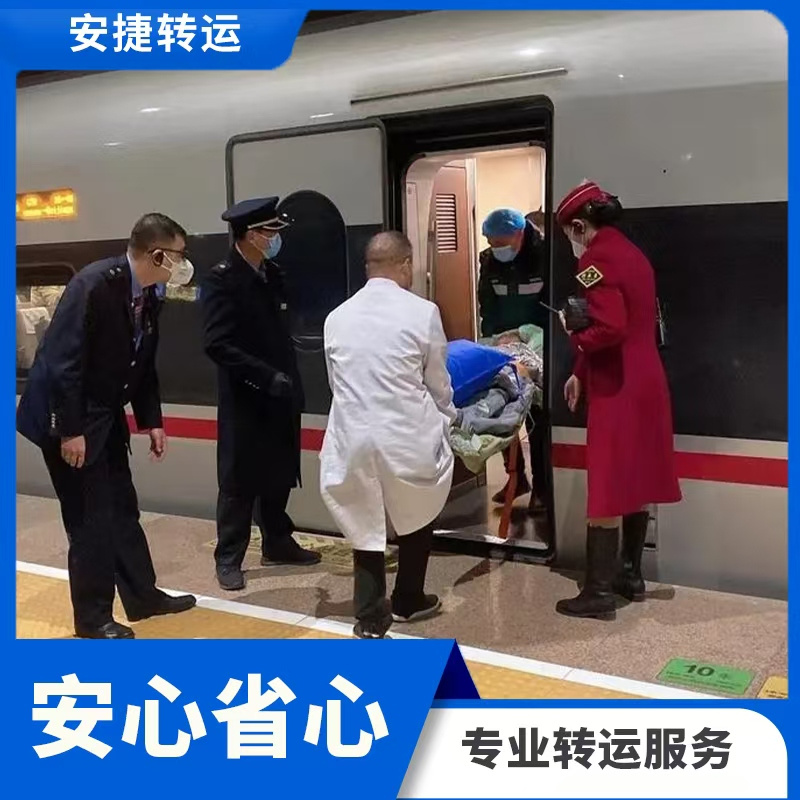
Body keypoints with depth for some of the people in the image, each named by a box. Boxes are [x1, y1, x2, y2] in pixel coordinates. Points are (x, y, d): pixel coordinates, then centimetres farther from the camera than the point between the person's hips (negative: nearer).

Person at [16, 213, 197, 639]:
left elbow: (142, 367, 11)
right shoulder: (94, 284, -24)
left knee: (122, 508, 16)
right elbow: (63, 360, -25)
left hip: (107, 416, 8)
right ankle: (92, 617, 15)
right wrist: (70, 430, -23)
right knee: (90, 518, -1)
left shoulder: (148, 298, 1)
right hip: (68, 417, -8)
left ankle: (143, 596, 29)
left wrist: (152, 422, 7)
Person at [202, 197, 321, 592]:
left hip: (280, 396, 7)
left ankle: (277, 543, 32)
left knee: (279, 475, 16)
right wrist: (267, 376, -24)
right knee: (239, 481, 3)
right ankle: (228, 558, 16)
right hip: (245, 399, -7)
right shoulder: (222, 279, -14)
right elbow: (217, 344, -21)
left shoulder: (273, 274, 9)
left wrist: (291, 381, 10)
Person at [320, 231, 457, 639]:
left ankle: (370, 618, 11)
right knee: (416, 518, 21)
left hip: (353, 435, 2)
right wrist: (446, 417, 24)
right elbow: (438, 382, 4)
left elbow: (336, 382, 13)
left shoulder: (337, 317, 5)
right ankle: (407, 601, 34)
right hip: (408, 434, -2)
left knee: (364, 526, 13)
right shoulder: (422, 312, -6)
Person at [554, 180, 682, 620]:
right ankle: (632, 575, 26)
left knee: (606, 490, -4)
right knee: (635, 484, 15)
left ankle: (599, 593, 3)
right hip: (646, 381, 9)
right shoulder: (632, 253, 14)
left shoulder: (596, 258, -14)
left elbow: (609, 329, -26)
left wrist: (574, 332, -6)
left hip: (617, 390, -9)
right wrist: (582, 373, 17)